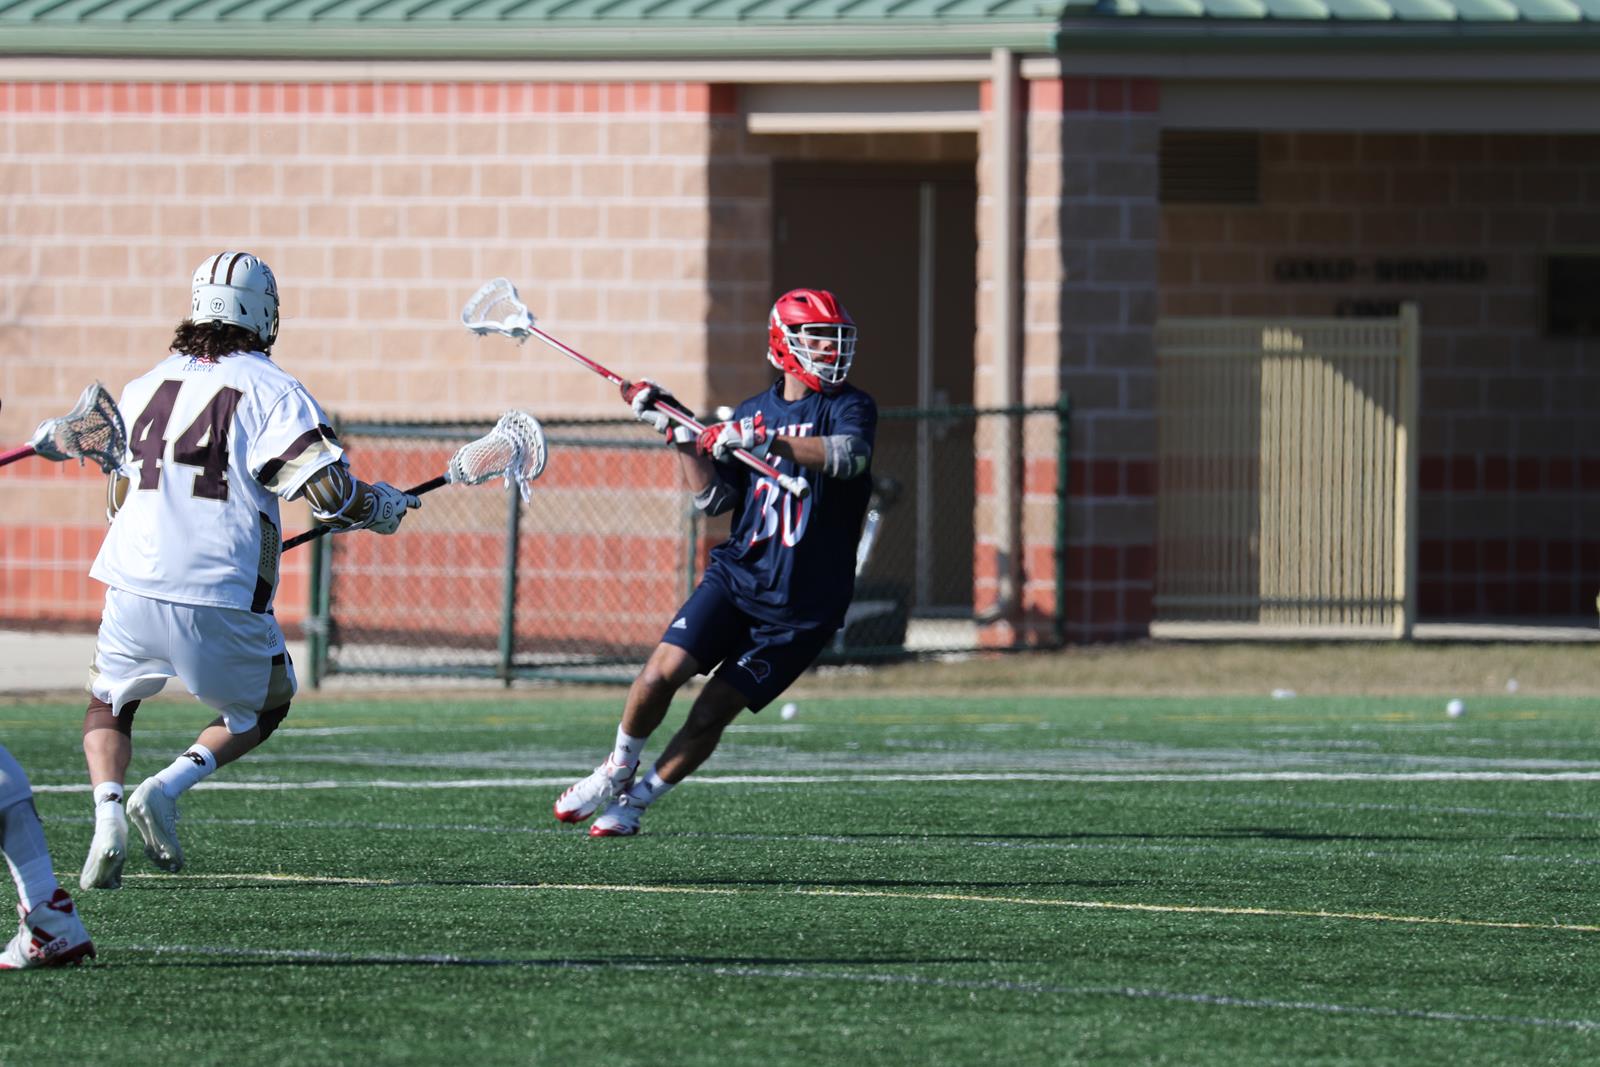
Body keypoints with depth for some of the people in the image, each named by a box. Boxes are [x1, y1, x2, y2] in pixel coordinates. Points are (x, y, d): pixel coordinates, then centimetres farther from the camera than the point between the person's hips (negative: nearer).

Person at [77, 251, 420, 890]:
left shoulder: (143, 388, 13)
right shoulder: (270, 391, -3)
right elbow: (329, 490, -12)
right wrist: (385, 508, 8)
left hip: (134, 589, 3)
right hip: (222, 599, -3)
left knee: (107, 706, 25)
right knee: (262, 708, 22)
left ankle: (107, 810, -4)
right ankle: (167, 790, -1)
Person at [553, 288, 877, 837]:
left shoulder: (850, 408, -3)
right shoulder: (752, 413, 11)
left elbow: (847, 455, -26)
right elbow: (714, 498, 12)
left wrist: (768, 441, -36)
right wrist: (681, 435, 1)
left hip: (802, 606, -3)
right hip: (737, 576, 3)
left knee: (710, 716, -5)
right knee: (661, 673, -14)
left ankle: (636, 800, 15)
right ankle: (617, 770, 11)